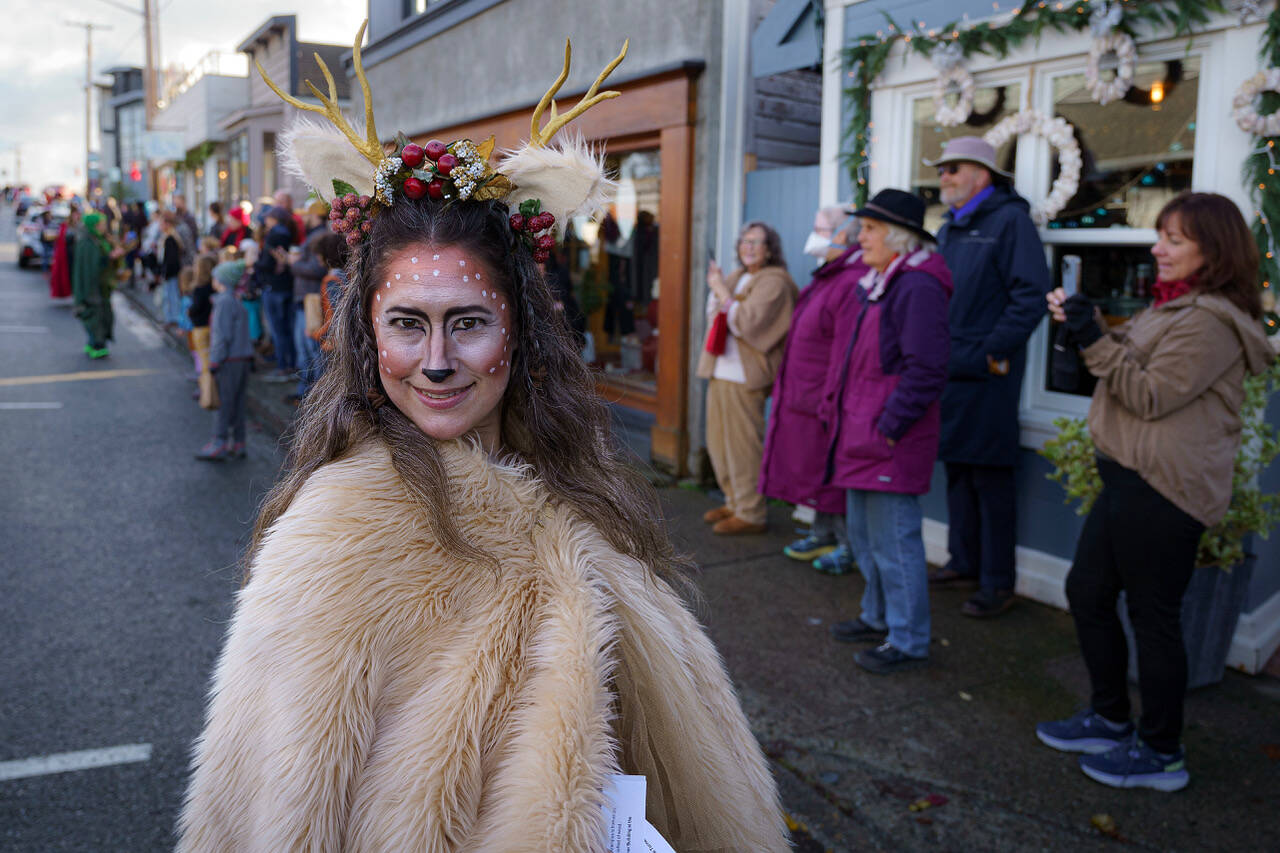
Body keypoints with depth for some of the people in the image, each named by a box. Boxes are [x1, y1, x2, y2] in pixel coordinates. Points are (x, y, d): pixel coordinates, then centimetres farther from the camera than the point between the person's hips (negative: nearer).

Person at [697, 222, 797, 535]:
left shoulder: (773, 282, -9)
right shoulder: (736, 277, 18)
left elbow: (748, 322, -19)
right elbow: (714, 315, 22)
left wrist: (723, 293, -13)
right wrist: (715, 287, 7)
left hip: (744, 377, -9)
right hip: (721, 370, 9)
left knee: (742, 445, -7)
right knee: (718, 442, 13)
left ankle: (750, 514, 2)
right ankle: (734, 502, 26)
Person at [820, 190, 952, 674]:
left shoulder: (917, 286, -17)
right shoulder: (874, 282, 15)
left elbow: (926, 370, -22)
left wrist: (888, 427, -20)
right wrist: (836, 409, 16)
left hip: (890, 440, -10)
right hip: (860, 435, 10)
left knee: (893, 542, -2)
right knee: (863, 535, 20)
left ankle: (907, 642, 11)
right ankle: (879, 617, 36)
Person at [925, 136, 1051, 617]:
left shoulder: (1009, 219, -7)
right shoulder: (950, 229, 18)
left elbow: (1030, 296, -15)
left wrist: (992, 352, -17)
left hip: (986, 376, -8)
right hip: (949, 371, 8)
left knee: (990, 478, -2)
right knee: (957, 470, 14)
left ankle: (998, 583, 7)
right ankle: (963, 564, 26)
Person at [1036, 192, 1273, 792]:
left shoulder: (1209, 321, -15)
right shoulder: (1175, 307, 17)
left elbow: (1151, 396, -18)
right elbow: (1129, 366, 17)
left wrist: (1092, 340, -18)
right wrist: (1085, 326, 3)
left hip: (1163, 490, -10)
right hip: (1131, 478, 11)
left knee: (1153, 614, 0)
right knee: (1086, 590, 16)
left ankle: (1162, 753, 16)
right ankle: (1110, 719, 31)